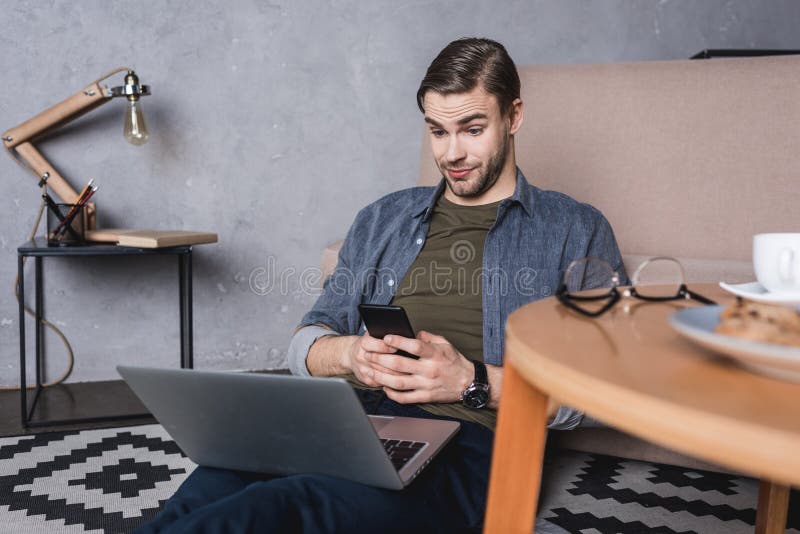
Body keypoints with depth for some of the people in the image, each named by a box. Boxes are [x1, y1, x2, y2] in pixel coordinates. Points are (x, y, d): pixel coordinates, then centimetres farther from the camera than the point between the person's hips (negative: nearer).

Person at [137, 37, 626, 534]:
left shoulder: (577, 231, 12)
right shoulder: (383, 219, 23)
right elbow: (306, 343, 20)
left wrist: (472, 382, -11)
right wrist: (350, 354, -5)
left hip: (467, 443, -3)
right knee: (212, 488, -33)